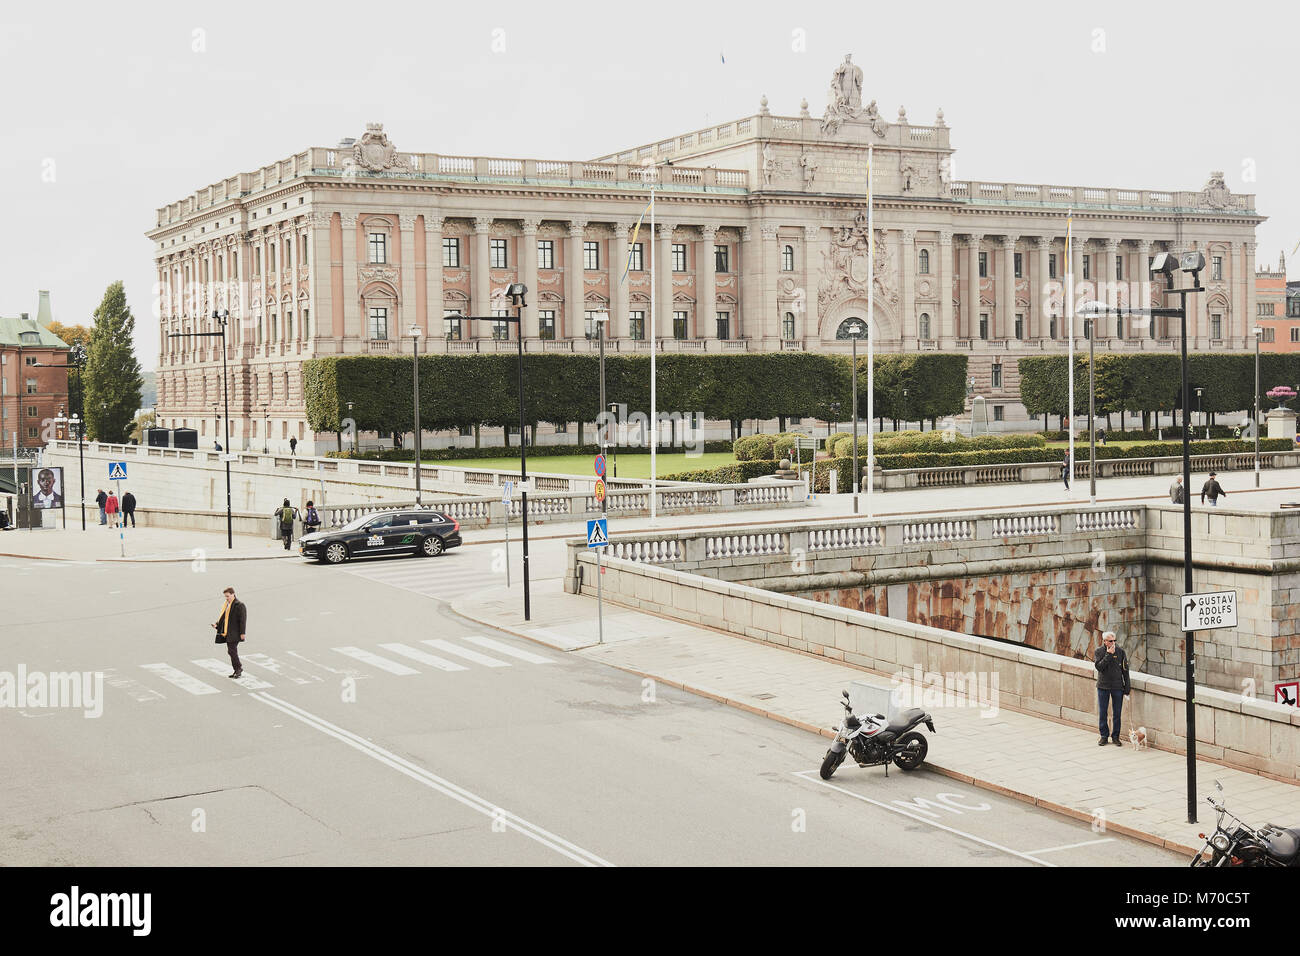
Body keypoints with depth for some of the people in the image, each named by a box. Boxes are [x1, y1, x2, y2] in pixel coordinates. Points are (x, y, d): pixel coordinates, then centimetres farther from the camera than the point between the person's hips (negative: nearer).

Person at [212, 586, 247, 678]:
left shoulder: (239, 605, -11)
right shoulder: (226, 605, 15)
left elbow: (243, 620, -14)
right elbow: (223, 617, 21)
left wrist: (242, 633, -17)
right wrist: (217, 625, 3)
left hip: (234, 633, -9)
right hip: (227, 632, 9)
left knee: (231, 650, -13)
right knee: (232, 651, 10)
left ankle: (239, 667, 0)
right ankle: (237, 671, 16)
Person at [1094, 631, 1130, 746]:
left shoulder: (1120, 651, -1)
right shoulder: (1099, 651, -2)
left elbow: (1125, 670, 3)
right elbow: (1099, 667, -15)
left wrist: (1127, 687, 1)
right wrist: (1108, 654, -20)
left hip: (1117, 687, 0)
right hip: (1103, 686, 0)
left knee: (1117, 714, 5)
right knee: (1102, 713, 5)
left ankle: (1115, 736, 16)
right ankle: (1104, 736, 17)